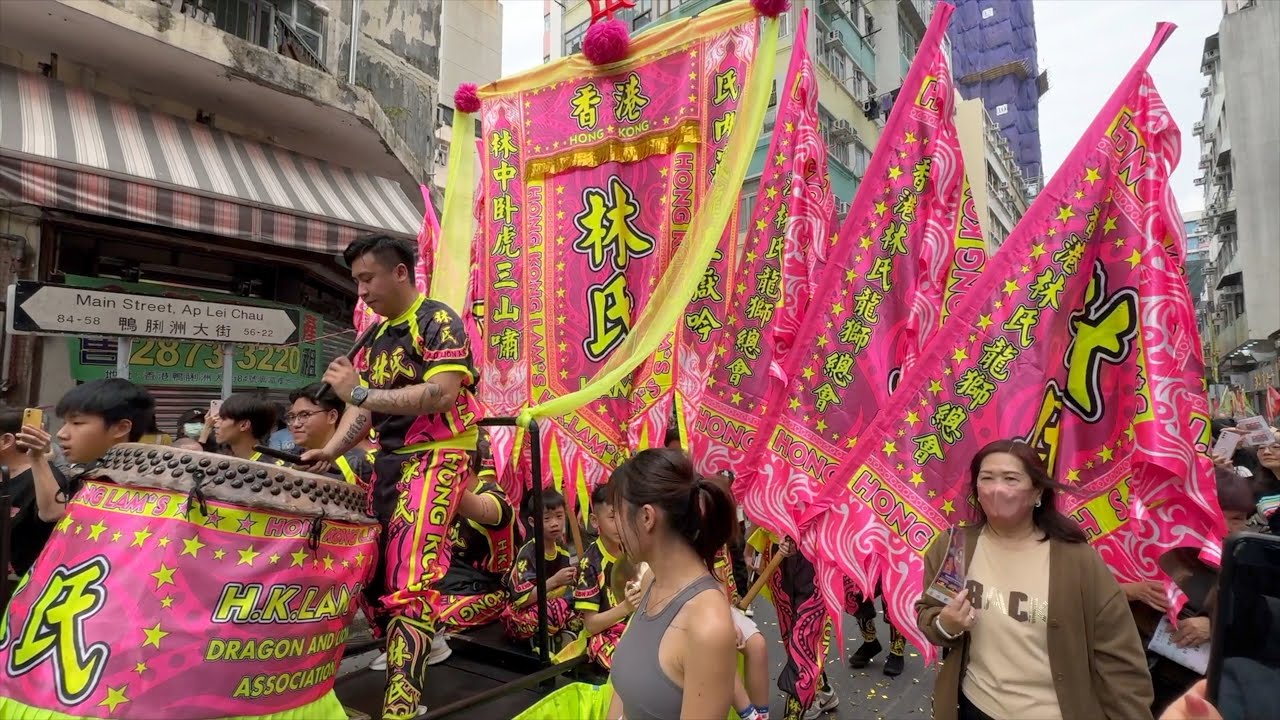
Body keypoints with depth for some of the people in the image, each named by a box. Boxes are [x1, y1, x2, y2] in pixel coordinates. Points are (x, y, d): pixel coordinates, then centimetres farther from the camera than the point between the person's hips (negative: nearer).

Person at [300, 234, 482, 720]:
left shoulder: (439, 322, -8)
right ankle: (416, 648, 28)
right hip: (389, 459, 9)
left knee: (409, 579, -16)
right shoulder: (373, 338, 16)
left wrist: (361, 392, -20)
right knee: (375, 571, 11)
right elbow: (362, 408, 15)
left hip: (437, 457, -8)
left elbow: (442, 395, -21)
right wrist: (331, 450, -2)